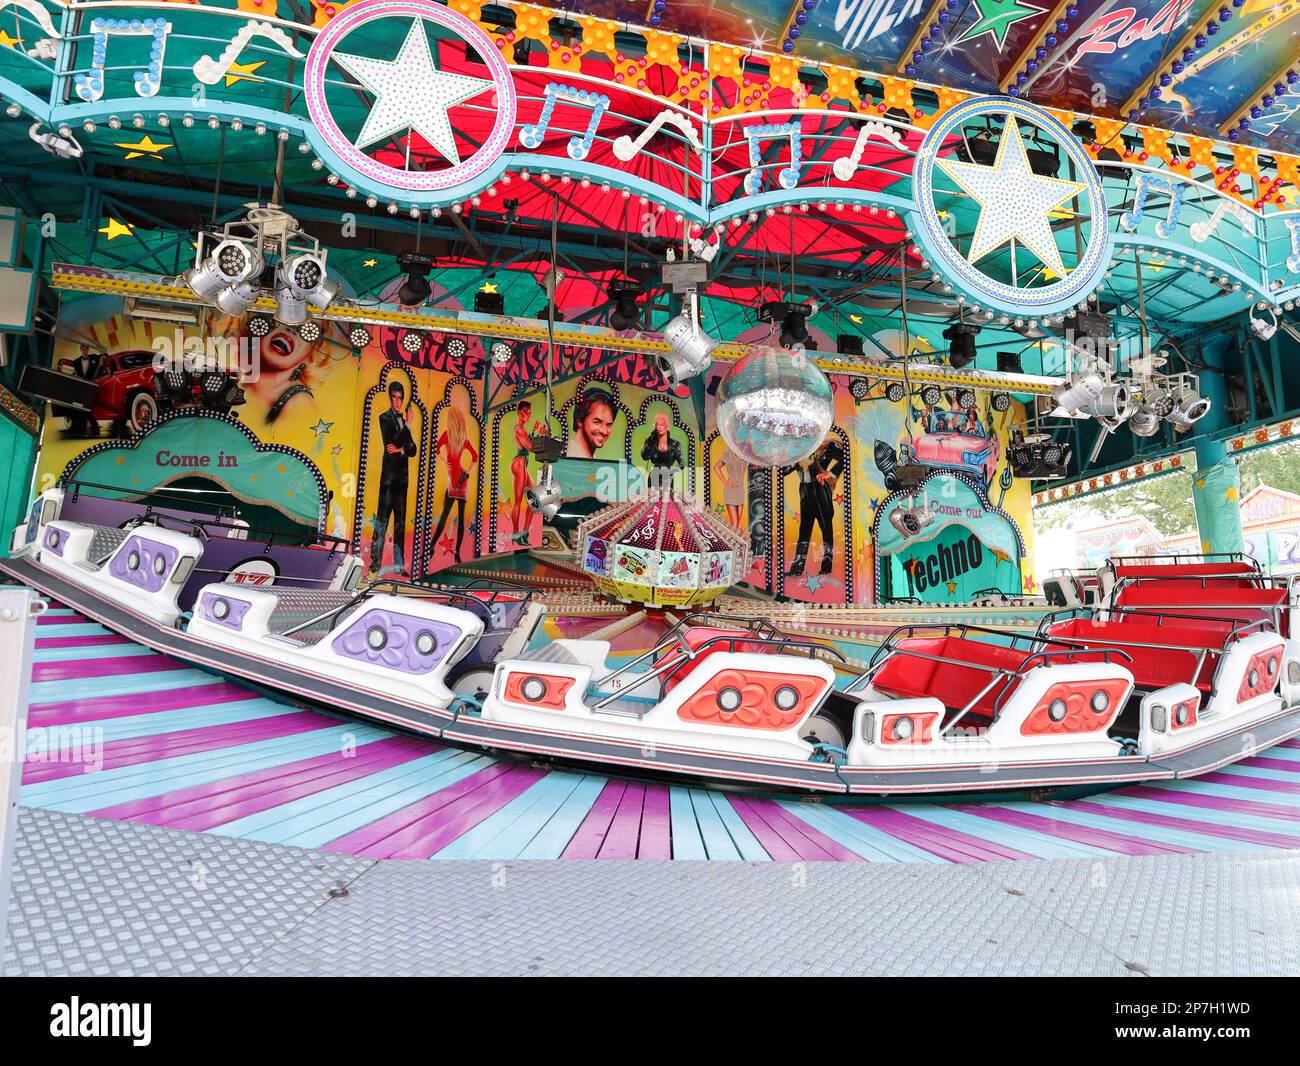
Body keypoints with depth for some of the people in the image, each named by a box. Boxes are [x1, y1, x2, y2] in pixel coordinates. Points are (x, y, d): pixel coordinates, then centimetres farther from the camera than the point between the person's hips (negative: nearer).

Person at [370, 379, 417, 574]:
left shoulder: (403, 420, 18)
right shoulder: (385, 418, 0)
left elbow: (413, 449, 11)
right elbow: (395, 440, -15)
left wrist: (401, 450, -6)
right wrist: (407, 425, -10)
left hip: (402, 474, 6)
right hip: (389, 472, -6)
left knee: (400, 521, 7)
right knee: (382, 518, -9)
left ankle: (399, 563, 11)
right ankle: (375, 561, -8)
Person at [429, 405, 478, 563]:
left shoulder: (447, 434, -4)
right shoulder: (464, 438, 8)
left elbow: (435, 450, -14)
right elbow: (475, 456, 16)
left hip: (451, 476, -4)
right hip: (462, 476, 4)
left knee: (444, 515, -8)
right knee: (461, 517, 2)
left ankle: (432, 546, -13)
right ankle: (457, 552, 2)